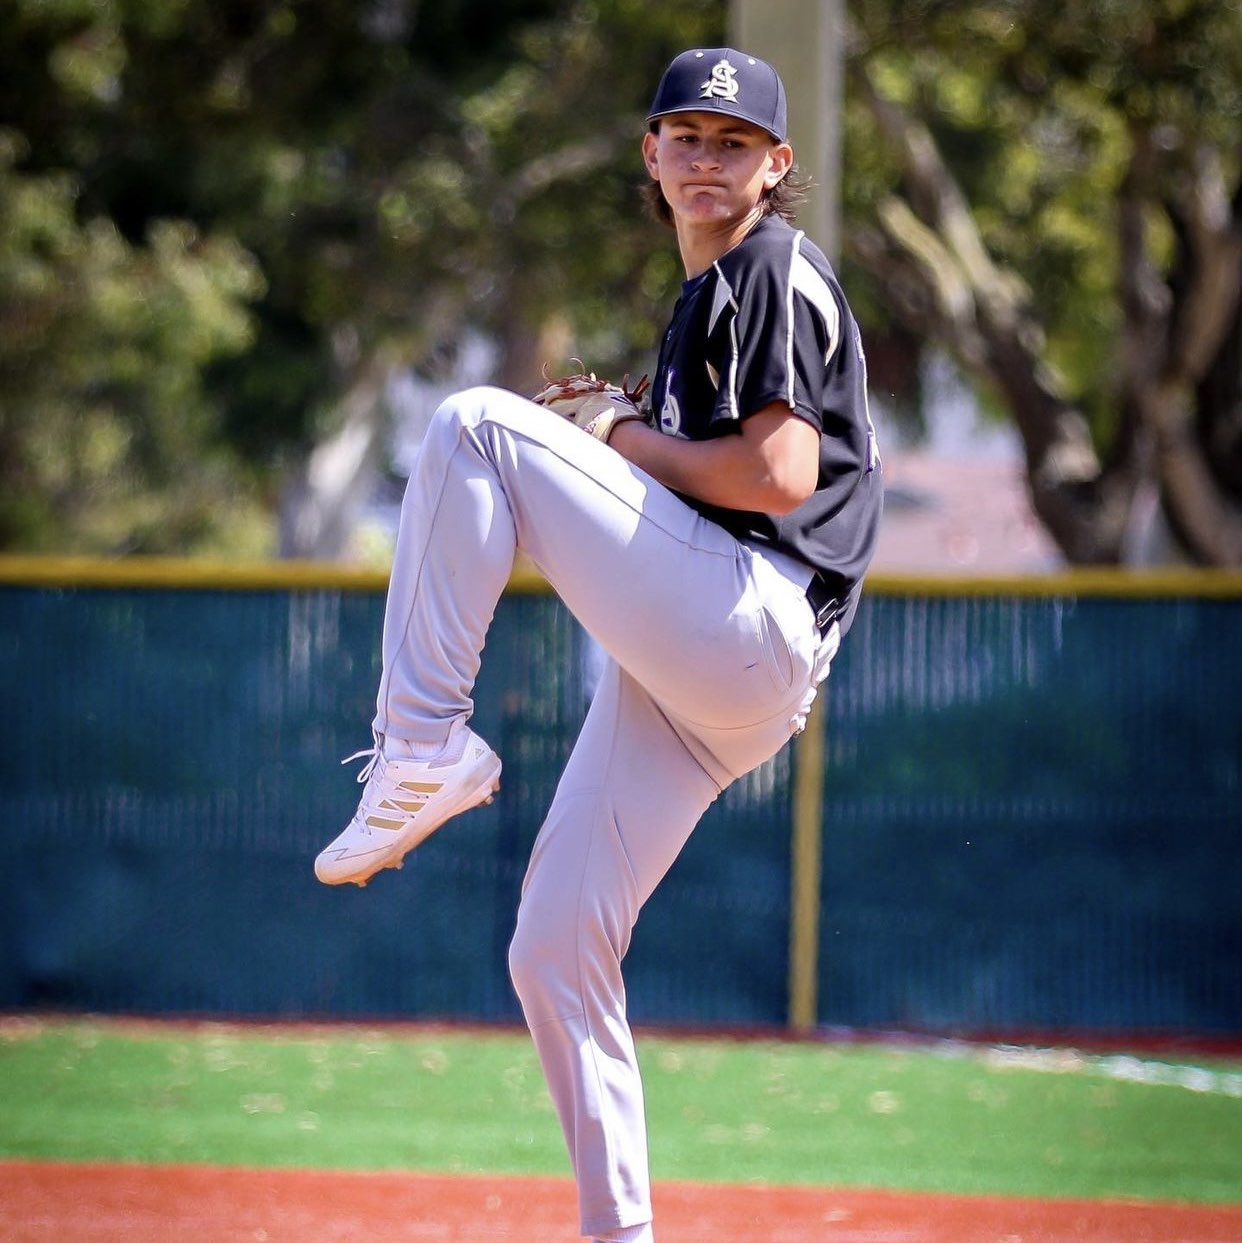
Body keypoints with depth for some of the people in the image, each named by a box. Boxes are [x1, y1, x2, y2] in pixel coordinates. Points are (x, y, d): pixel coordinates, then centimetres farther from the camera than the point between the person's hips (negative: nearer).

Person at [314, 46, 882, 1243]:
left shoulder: (780, 273, -2)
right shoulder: (703, 298, 27)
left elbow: (781, 475, -15)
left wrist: (631, 445, -3)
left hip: (747, 631, -10)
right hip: (684, 681, 10)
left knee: (476, 425, -18)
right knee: (552, 951, 6)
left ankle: (423, 747, -20)